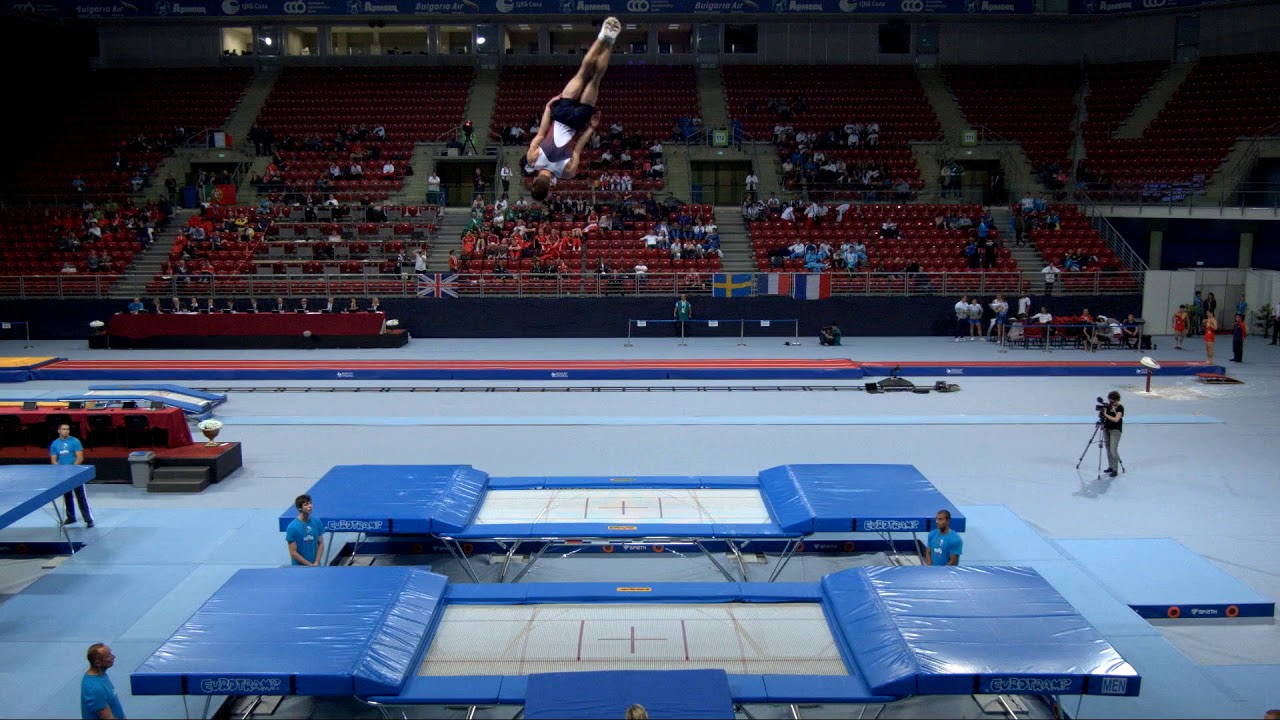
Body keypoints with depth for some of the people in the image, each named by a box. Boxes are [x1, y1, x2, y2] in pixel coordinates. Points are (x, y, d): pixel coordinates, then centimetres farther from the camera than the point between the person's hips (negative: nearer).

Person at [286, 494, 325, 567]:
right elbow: (293, 553, -12)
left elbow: (321, 544, 5)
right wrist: (309, 565, -13)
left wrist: (316, 562, -7)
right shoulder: (292, 527, -12)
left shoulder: (317, 522, 0)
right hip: (299, 567, -3)